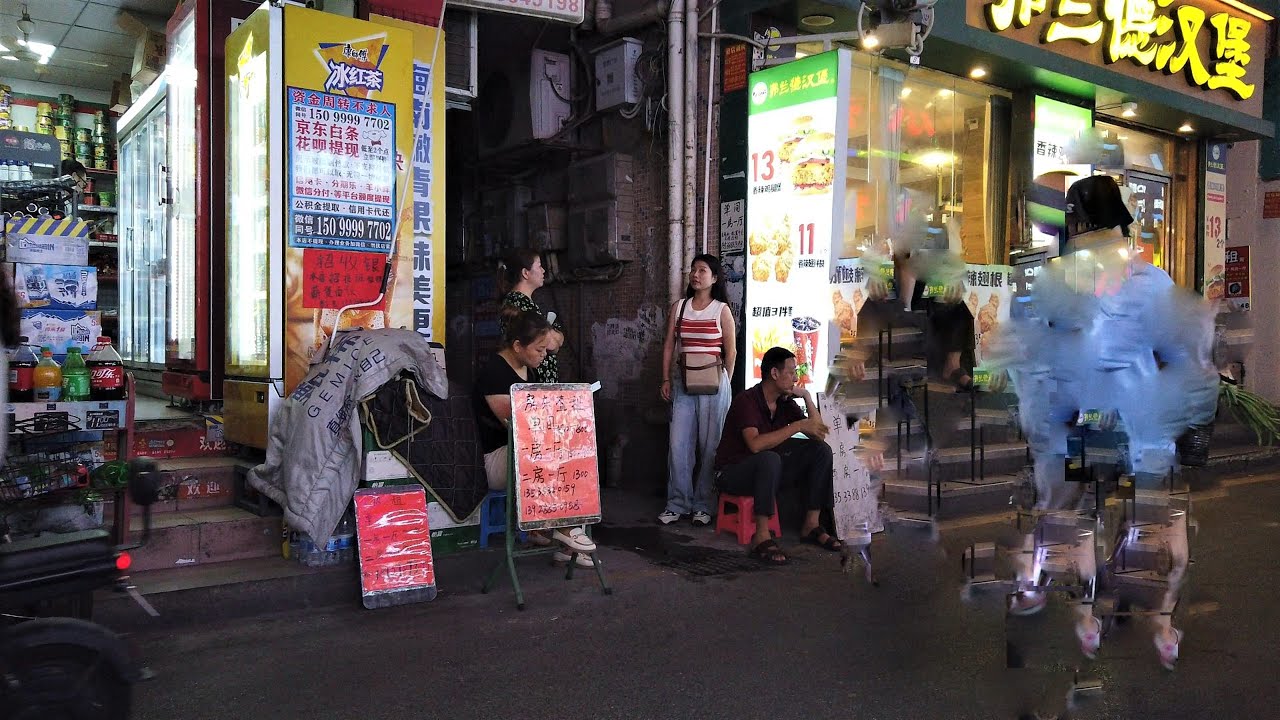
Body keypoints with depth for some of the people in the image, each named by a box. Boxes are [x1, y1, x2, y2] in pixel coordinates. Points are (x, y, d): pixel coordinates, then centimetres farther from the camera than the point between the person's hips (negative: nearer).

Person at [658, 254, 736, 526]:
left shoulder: (722, 310, -1)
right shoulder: (678, 307, 9)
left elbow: (731, 352, 2)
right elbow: (669, 345, 11)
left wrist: (723, 382, 2)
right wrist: (666, 379, 6)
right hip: (682, 381, 3)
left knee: (709, 446, 2)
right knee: (678, 444, 1)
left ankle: (703, 506, 13)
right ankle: (677, 504, 11)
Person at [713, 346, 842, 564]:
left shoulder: (785, 401, 2)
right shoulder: (746, 400, -21)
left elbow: (819, 435, 1)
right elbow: (756, 444, -36)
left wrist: (807, 396, -7)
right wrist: (798, 426, -33)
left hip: (765, 468, 8)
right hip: (731, 472, -8)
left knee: (821, 450, -3)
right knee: (770, 459, -39)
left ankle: (811, 525, -3)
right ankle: (761, 537, -33)